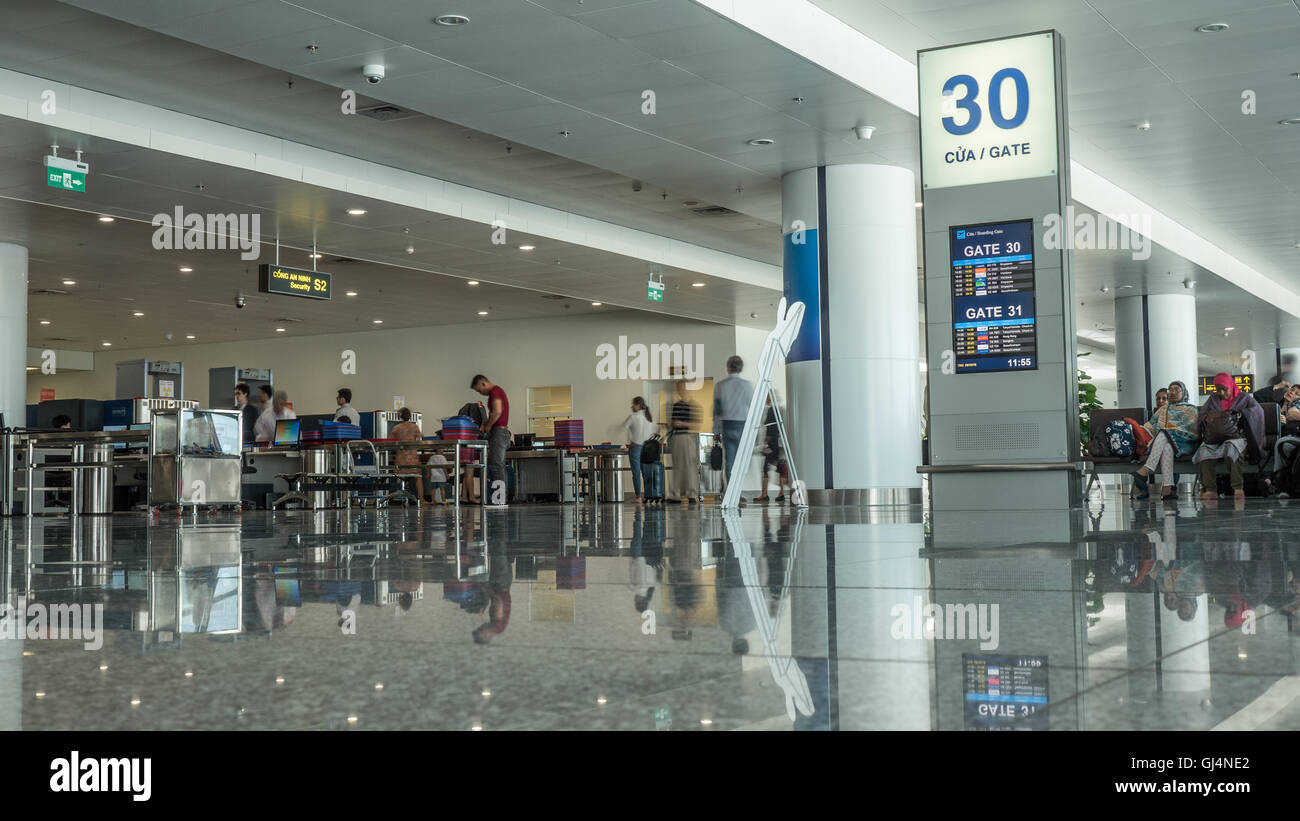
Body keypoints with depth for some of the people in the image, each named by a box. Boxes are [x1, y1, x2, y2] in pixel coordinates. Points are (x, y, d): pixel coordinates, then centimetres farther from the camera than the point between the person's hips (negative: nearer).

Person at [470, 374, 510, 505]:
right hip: (501, 432, 11)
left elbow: (497, 412, -23)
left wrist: (488, 425, -9)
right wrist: (485, 424, 9)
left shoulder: (495, 391, -10)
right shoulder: (498, 391, 22)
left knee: (496, 465, -12)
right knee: (499, 466, 10)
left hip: (499, 431, -11)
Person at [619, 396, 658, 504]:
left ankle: (638, 496, -3)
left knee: (636, 473, -1)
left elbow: (622, 430, -8)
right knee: (646, 472, 10)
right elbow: (656, 431, 14)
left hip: (635, 447, -5)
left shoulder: (632, 417, -11)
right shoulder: (650, 417, 5)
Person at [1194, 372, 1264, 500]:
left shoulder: (1243, 397, 15)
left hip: (1237, 435, -3)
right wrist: (1206, 417, -5)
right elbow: (1200, 417, 20)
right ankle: (1210, 490, -38)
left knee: (1232, 446, -39)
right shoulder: (1213, 400, 24)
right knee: (1205, 449, -32)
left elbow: (1258, 410, -1)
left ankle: (1238, 488, -42)